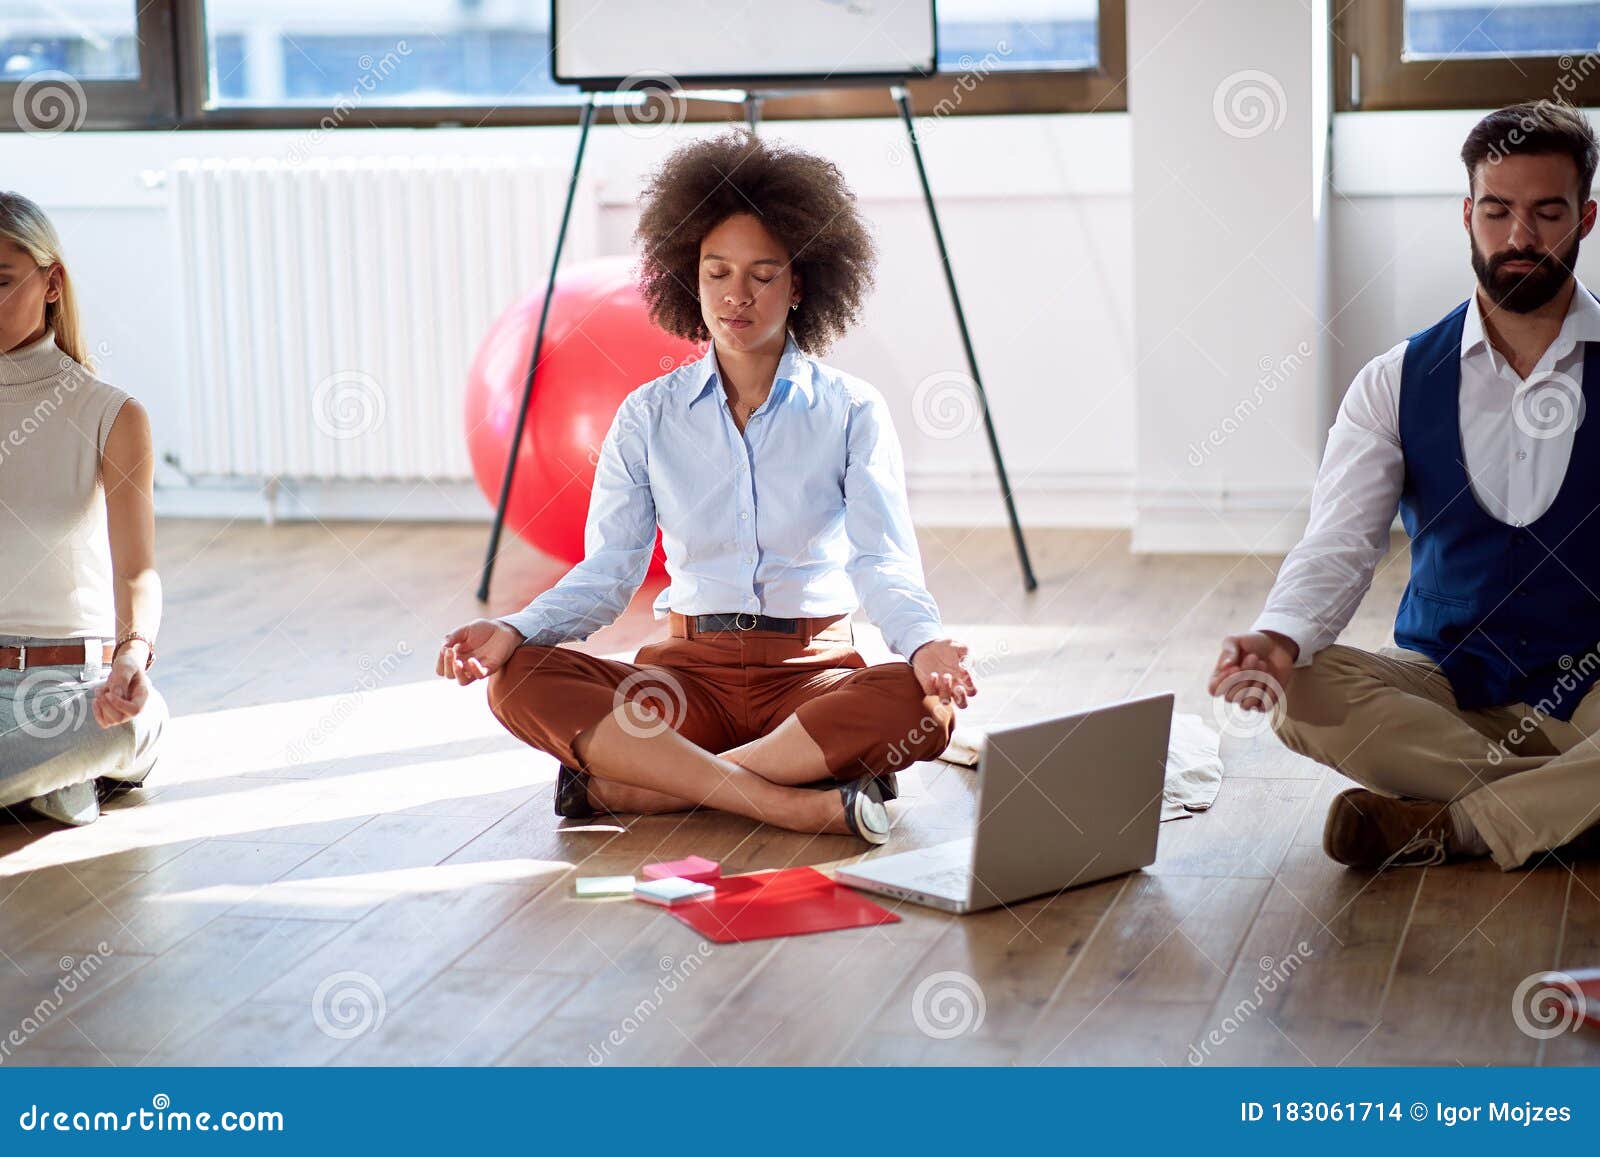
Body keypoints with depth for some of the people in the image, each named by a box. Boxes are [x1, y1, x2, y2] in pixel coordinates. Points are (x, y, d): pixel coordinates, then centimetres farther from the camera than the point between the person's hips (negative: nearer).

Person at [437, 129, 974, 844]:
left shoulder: (851, 412, 3)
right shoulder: (649, 416, 9)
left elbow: (884, 563, -8)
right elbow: (608, 571, 4)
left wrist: (925, 643, -30)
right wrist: (515, 630, -15)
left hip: (814, 671, -1)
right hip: (689, 669, 1)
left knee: (926, 705, -35)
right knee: (519, 683, -26)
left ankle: (630, 784, -30)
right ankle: (798, 804, -33)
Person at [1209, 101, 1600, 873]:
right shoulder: (1400, 382, 3)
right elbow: (1340, 542, -8)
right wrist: (1281, 637, -31)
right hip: (1441, 688, 2)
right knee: (1300, 695, -28)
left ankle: (1440, 827, -26)